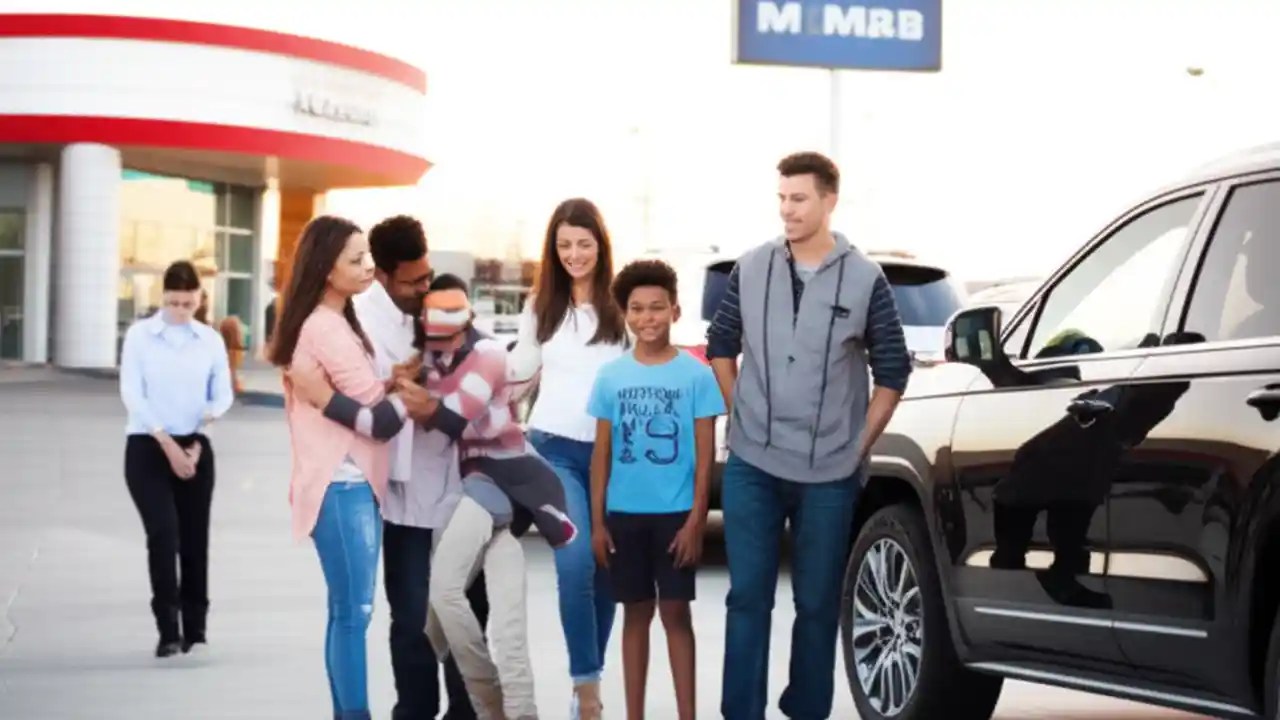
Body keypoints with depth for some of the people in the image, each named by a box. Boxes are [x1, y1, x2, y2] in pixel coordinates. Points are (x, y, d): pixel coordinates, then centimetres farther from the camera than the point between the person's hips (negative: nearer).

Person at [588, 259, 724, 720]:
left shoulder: (696, 375, -4)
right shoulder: (611, 376, 2)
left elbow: (705, 455, -4)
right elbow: (602, 454, 6)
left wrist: (696, 521, -9)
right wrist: (597, 521, 2)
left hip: (675, 514, -2)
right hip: (625, 514, 2)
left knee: (675, 613, 2)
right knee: (636, 613, 10)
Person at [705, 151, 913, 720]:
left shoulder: (865, 279, -3)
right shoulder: (750, 270, 3)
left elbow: (892, 371, 3)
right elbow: (721, 346, 14)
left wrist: (858, 445, 1)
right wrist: (742, 414, 8)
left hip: (829, 474, -1)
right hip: (751, 466, 1)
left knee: (817, 603, 8)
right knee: (747, 597, 3)